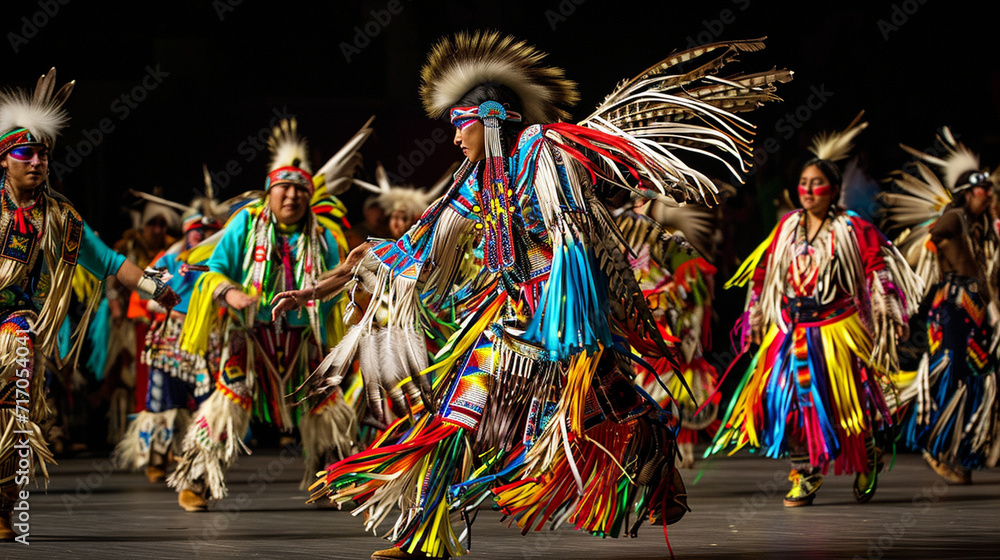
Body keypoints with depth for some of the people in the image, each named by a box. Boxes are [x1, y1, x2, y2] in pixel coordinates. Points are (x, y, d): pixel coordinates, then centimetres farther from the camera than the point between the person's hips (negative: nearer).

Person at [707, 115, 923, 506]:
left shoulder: (851, 230, -6)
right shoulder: (786, 228, 7)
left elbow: (882, 267, -6)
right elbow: (763, 275, 15)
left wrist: (886, 313, -13)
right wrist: (756, 318, 16)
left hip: (837, 331, -4)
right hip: (790, 332, 4)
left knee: (844, 405, 0)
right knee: (786, 400, -5)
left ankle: (868, 460, 28)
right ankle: (805, 476, 7)